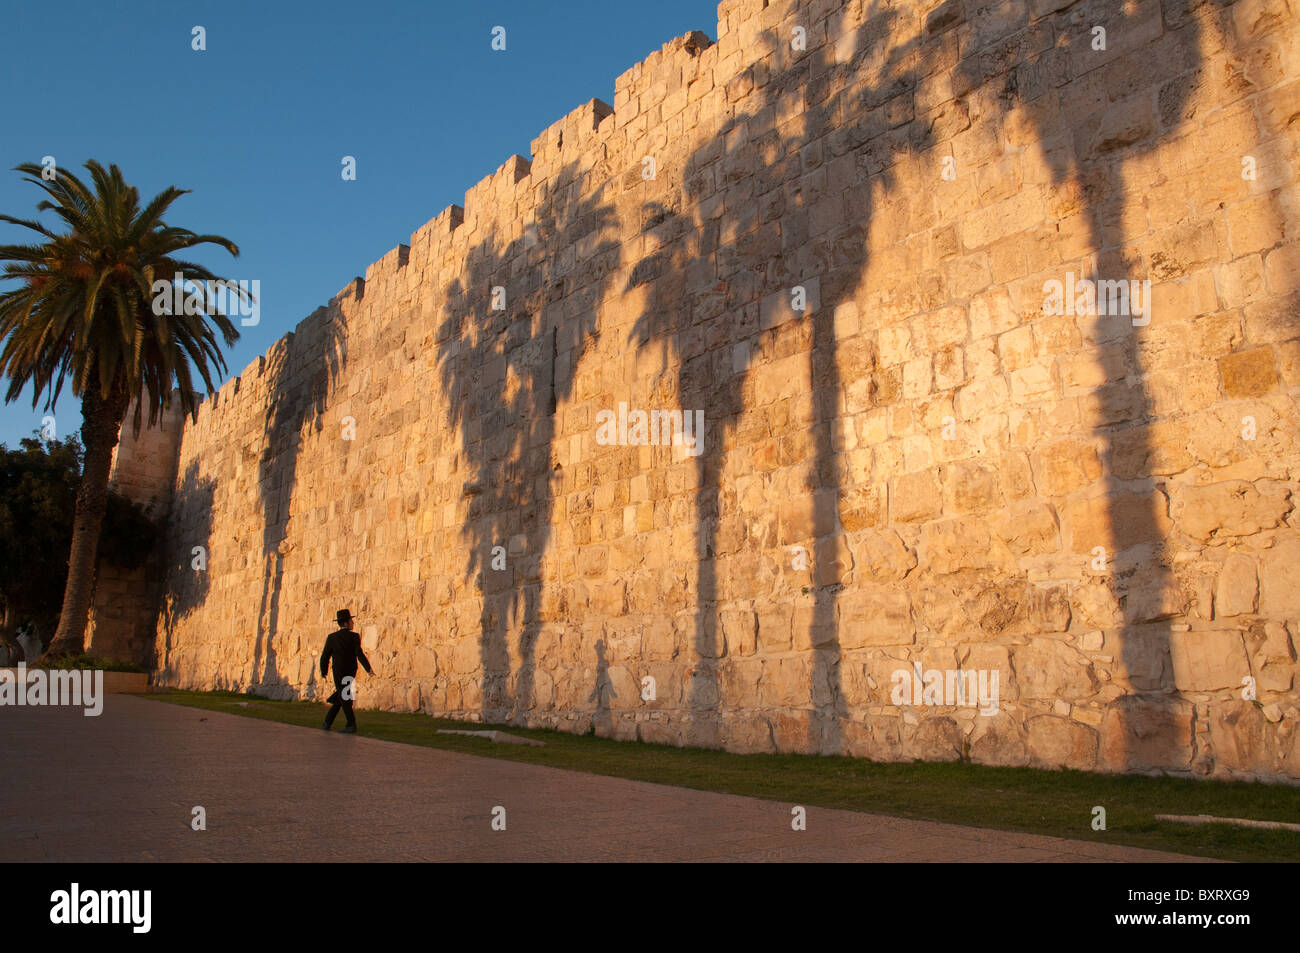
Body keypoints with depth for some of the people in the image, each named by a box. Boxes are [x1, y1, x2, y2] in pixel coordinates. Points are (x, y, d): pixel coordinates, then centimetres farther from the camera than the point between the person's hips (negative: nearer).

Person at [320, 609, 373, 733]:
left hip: (338, 673, -1)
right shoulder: (354, 637, -9)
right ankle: (328, 722, 19)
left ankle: (352, 725, -1)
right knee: (341, 698, 17)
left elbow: (325, 657, -1)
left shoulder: (331, 638, -4)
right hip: (351, 673, 1)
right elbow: (359, 653, -21)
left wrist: (323, 672, 14)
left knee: (344, 699, 5)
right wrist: (368, 669, -21)